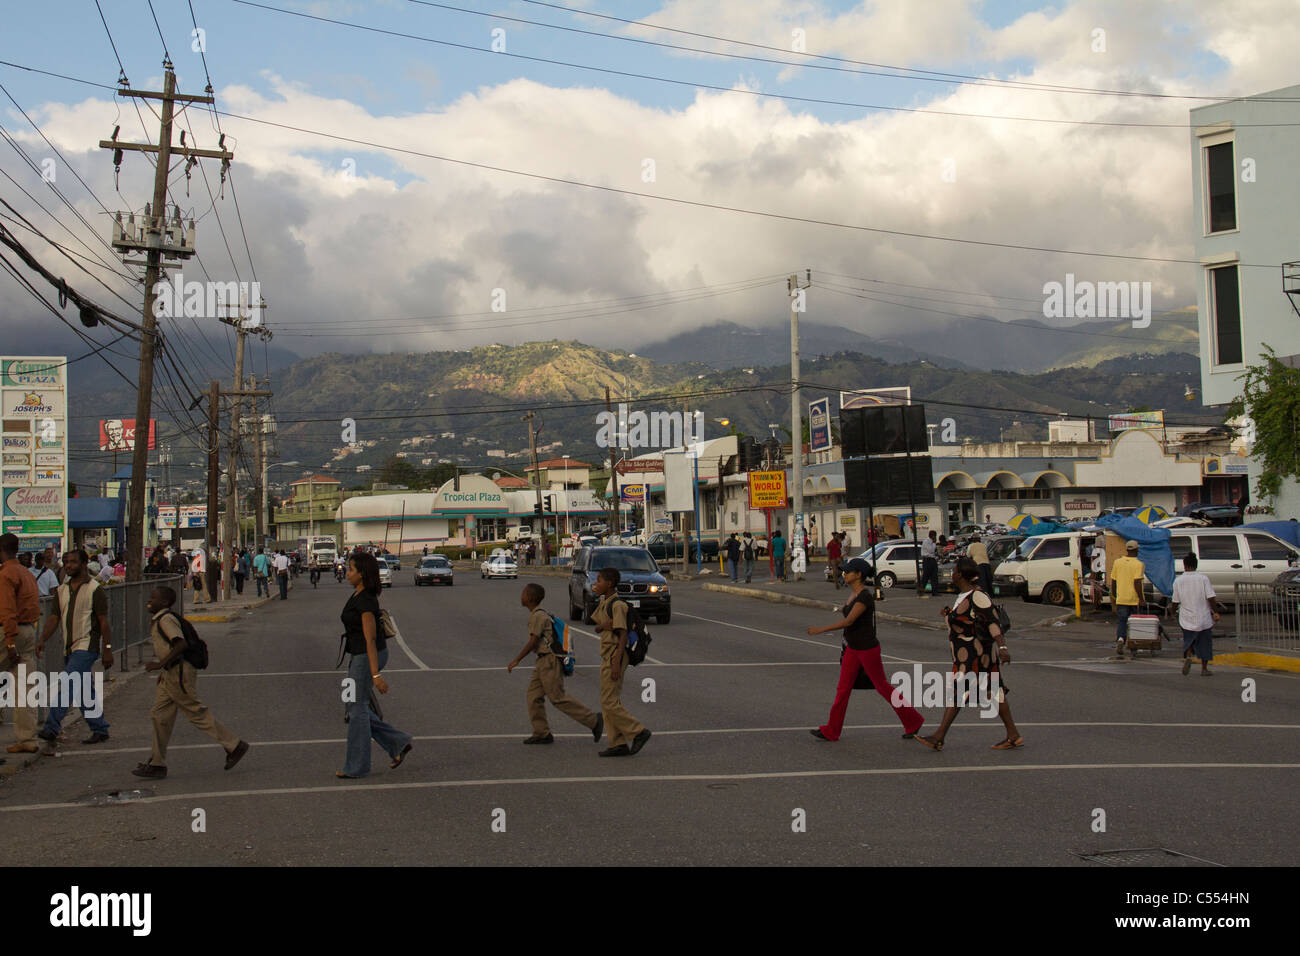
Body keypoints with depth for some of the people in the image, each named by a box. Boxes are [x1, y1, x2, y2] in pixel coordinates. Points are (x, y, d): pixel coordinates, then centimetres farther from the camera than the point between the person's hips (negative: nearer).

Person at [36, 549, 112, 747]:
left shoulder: (95, 589, -6)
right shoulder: (61, 590, 13)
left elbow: (104, 621, -8)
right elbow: (54, 618, 8)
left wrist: (107, 649, -12)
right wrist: (42, 640, -8)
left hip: (87, 646, -7)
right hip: (69, 648, 7)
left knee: (68, 684, -18)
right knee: (85, 691, 10)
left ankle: (52, 727, -20)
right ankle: (100, 730, 17)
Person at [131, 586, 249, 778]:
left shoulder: (165, 619, -16)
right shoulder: (160, 620, 15)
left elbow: (181, 644, -28)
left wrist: (160, 664, -26)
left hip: (179, 674, -10)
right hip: (171, 675, 10)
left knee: (198, 714, -3)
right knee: (160, 715, 9)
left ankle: (234, 746, 5)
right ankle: (157, 764, 14)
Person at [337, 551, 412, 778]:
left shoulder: (365, 600, -20)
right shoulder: (357, 595, 10)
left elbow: (371, 639, -24)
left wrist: (375, 674, -27)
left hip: (368, 656, -10)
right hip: (359, 655, 10)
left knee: (357, 709, 0)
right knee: (357, 707, 14)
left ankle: (357, 767, 10)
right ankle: (398, 742, 18)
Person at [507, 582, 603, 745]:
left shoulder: (538, 615, -15)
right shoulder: (539, 614, 16)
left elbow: (533, 642, -19)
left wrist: (516, 660, -15)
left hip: (549, 660, -10)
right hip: (543, 661, 10)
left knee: (558, 698, -7)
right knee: (533, 697, 7)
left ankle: (594, 721, -4)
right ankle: (542, 733, 9)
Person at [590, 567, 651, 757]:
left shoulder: (617, 605, -16)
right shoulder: (603, 603, 13)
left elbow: (623, 635, -19)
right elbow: (597, 627, 15)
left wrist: (616, 663, -23)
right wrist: (603, 626, -10)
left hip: (615, 654, -10)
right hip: (606, 655, 10)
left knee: (609, 702, -8)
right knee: (609, 702, 10)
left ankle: (638, 732, 1)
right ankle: (619, 744, 13)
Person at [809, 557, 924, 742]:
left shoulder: (865, 597, -22)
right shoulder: (855, 594, 7)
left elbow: (848, 622, -30)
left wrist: (820, 630, -28)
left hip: (867, 649, -9)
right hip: (853, 649, 9)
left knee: (882, 687, 4)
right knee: (843, 688, 5)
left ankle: (913, 721, 20)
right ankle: (831, 731, 8)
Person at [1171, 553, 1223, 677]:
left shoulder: (1178, 581, -5)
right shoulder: (1203, 578, -9)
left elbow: (1175, 601, 1)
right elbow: (1211, 598, -13)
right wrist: (1216, 612, -2)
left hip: (1187, 619, 1)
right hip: (1204, 618, -1)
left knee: (1188, 640, 16)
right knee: (1205, 643, 13)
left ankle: (1187, 657, -12)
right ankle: (1204, 669, 17)